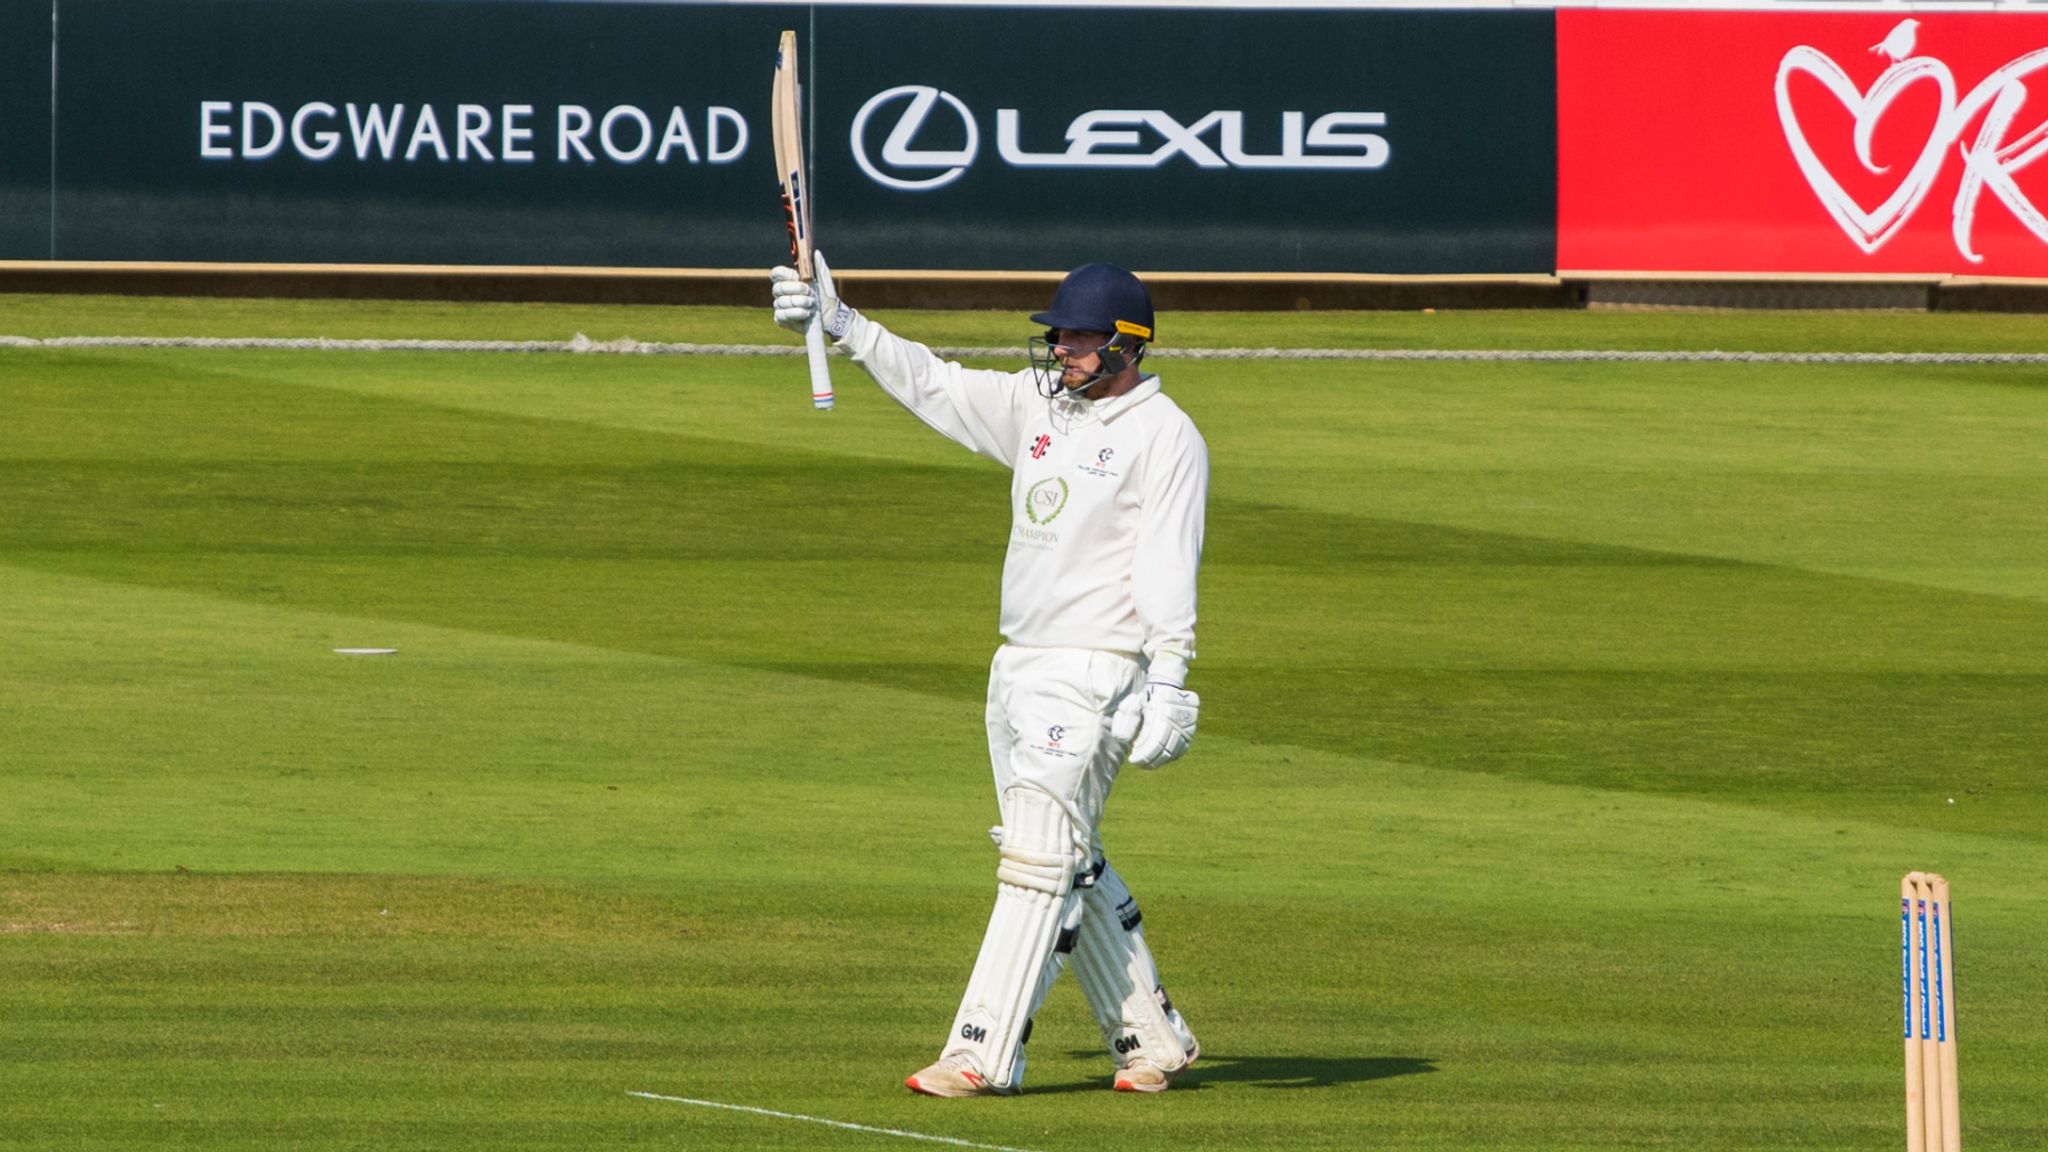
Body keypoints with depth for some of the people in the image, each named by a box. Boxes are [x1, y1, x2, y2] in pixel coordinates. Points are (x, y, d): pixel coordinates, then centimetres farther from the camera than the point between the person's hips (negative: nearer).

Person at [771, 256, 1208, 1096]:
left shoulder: (1165, 436, -9)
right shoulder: (1038, 405, 14)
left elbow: (1169, 567, -16)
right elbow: (930, 384, 17)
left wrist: (1167, 681, -23)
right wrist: (840, 325, 8)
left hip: (1093, 674, -9)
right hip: (1017, 670, 9)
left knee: (1039, 858, -11)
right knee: (1070, 867, 11)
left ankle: (984, 1054, -14)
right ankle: (1151, 1039, 20)